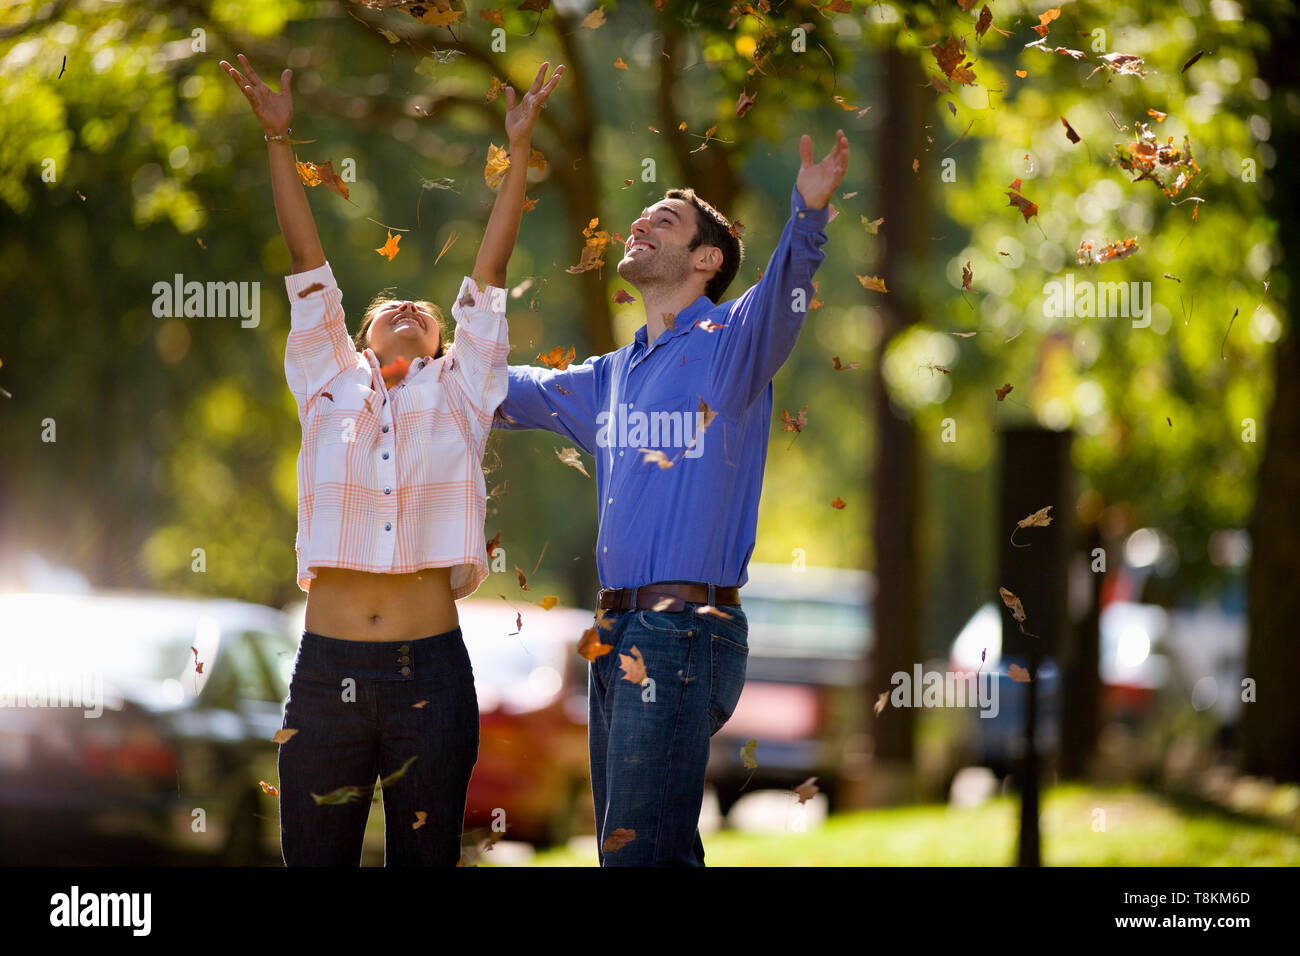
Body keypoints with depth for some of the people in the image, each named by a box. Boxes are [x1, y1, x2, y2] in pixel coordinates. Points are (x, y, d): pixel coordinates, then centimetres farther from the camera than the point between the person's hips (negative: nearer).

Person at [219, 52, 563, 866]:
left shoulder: (458, 396, 12)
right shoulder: (329, 390, 14)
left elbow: (491, 271, 10)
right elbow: (310, 266, 11)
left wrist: (519, 147, 9)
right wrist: (279, 139, 8)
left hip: (431, 674, 0)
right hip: (327, 673, 0)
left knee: (425, 859, 5)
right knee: (315, 858, 2)